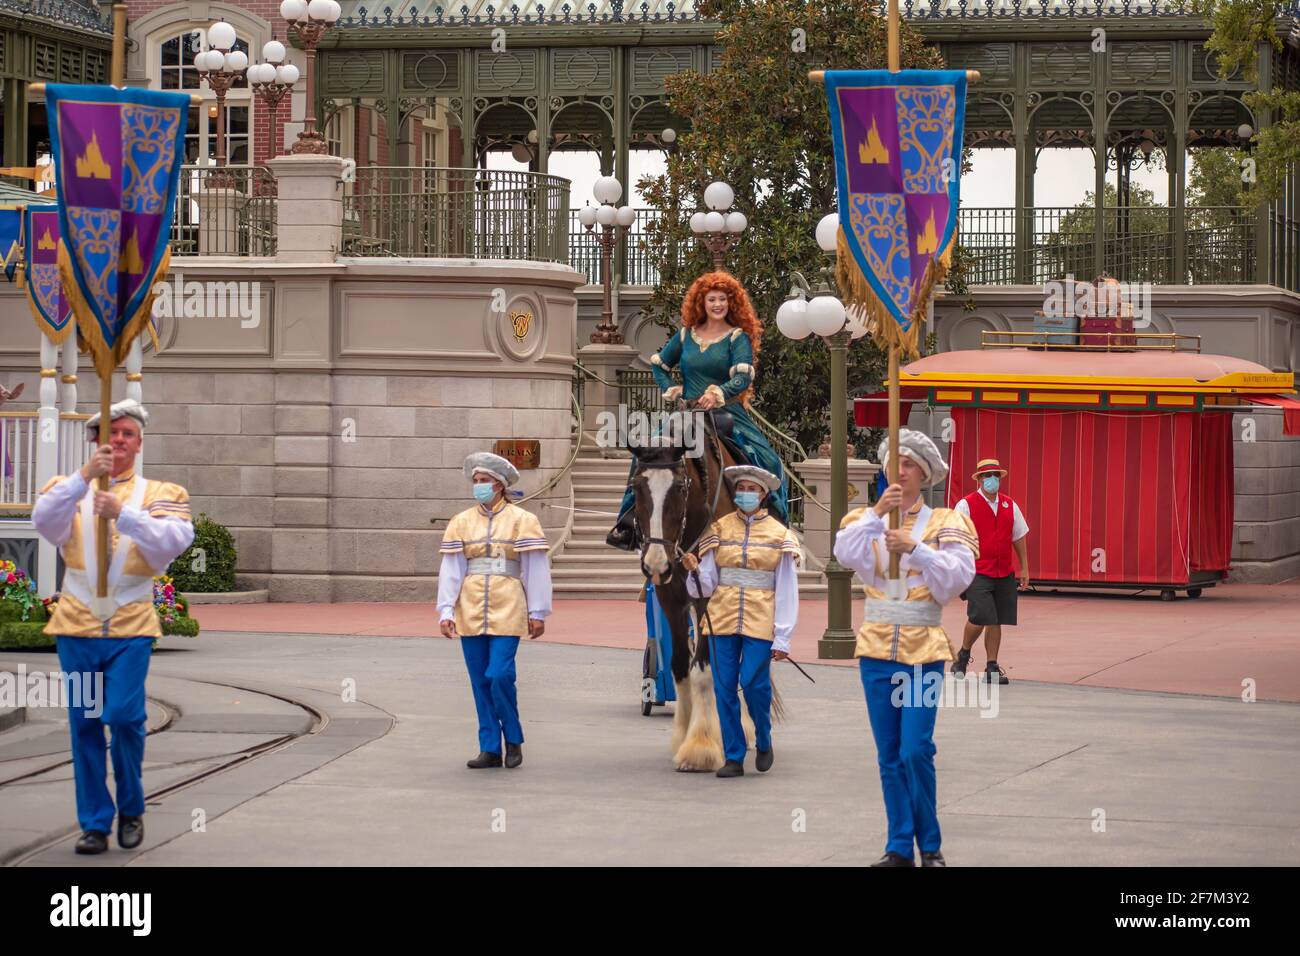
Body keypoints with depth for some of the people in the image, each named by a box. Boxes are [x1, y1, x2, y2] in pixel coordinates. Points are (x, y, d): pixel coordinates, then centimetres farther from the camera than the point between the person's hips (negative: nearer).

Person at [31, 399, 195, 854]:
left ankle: (131, 809, 8)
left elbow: (175, 539, -12)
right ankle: (94, 822, 9)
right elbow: (45, 522, -12)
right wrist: (84, 477, -25)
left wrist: (123, 514, -26)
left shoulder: (160, 494, 8)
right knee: (84, 724, 1)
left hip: (131, 626, -1)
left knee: (124, 716, -13)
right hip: (77, 624, 2)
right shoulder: (70, 488, 10)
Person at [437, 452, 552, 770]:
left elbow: (536, 569, 1)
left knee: (500, 676, -12)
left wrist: (537, 613, -3)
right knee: (480, 682, 4)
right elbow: (450, 569, 7)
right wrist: (446, 611, -2)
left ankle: (514, 740, 7)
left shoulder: (522, 520, 1)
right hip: (470, 612, 3)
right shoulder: (461, 522, 9)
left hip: (508, 612, -3)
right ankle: (490, 749, 11)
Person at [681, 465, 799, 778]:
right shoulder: (719, 528, 6)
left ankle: (764, 741, 15)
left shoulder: (779, 534, 3)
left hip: (760, 621, -2)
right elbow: (705, 586, 4)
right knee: (724, 687, 0)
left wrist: (782, 639, -5)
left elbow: (786, 590, 1)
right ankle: (733, 758, 10)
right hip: (722, 619, 2)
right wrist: (694, 570, -19)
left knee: (754, 683, -12)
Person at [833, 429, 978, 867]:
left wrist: (914, 549, -21)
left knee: (916, 751, -10)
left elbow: (957, 576, -11)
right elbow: (847, 553, -11)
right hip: (877, 648, 3)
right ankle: (899, 847, 12)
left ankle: (930, 847, 2)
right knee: (889, 756, 6)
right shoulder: (867, 519, 9)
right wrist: (877, 513, -21)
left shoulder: (945, 523, 3)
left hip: (923, 649, -3)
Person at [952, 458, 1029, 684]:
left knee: (996, 621, 4)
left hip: (1004, 574, 5)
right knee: (980, 617, -15)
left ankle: (992, 667, 12)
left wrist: (1024, 568, 16)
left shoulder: (1009, 505, 12)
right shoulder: (966, 505, -3)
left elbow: (1019, 537, 18)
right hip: (977, 572, -5)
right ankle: (963, 655, 10)